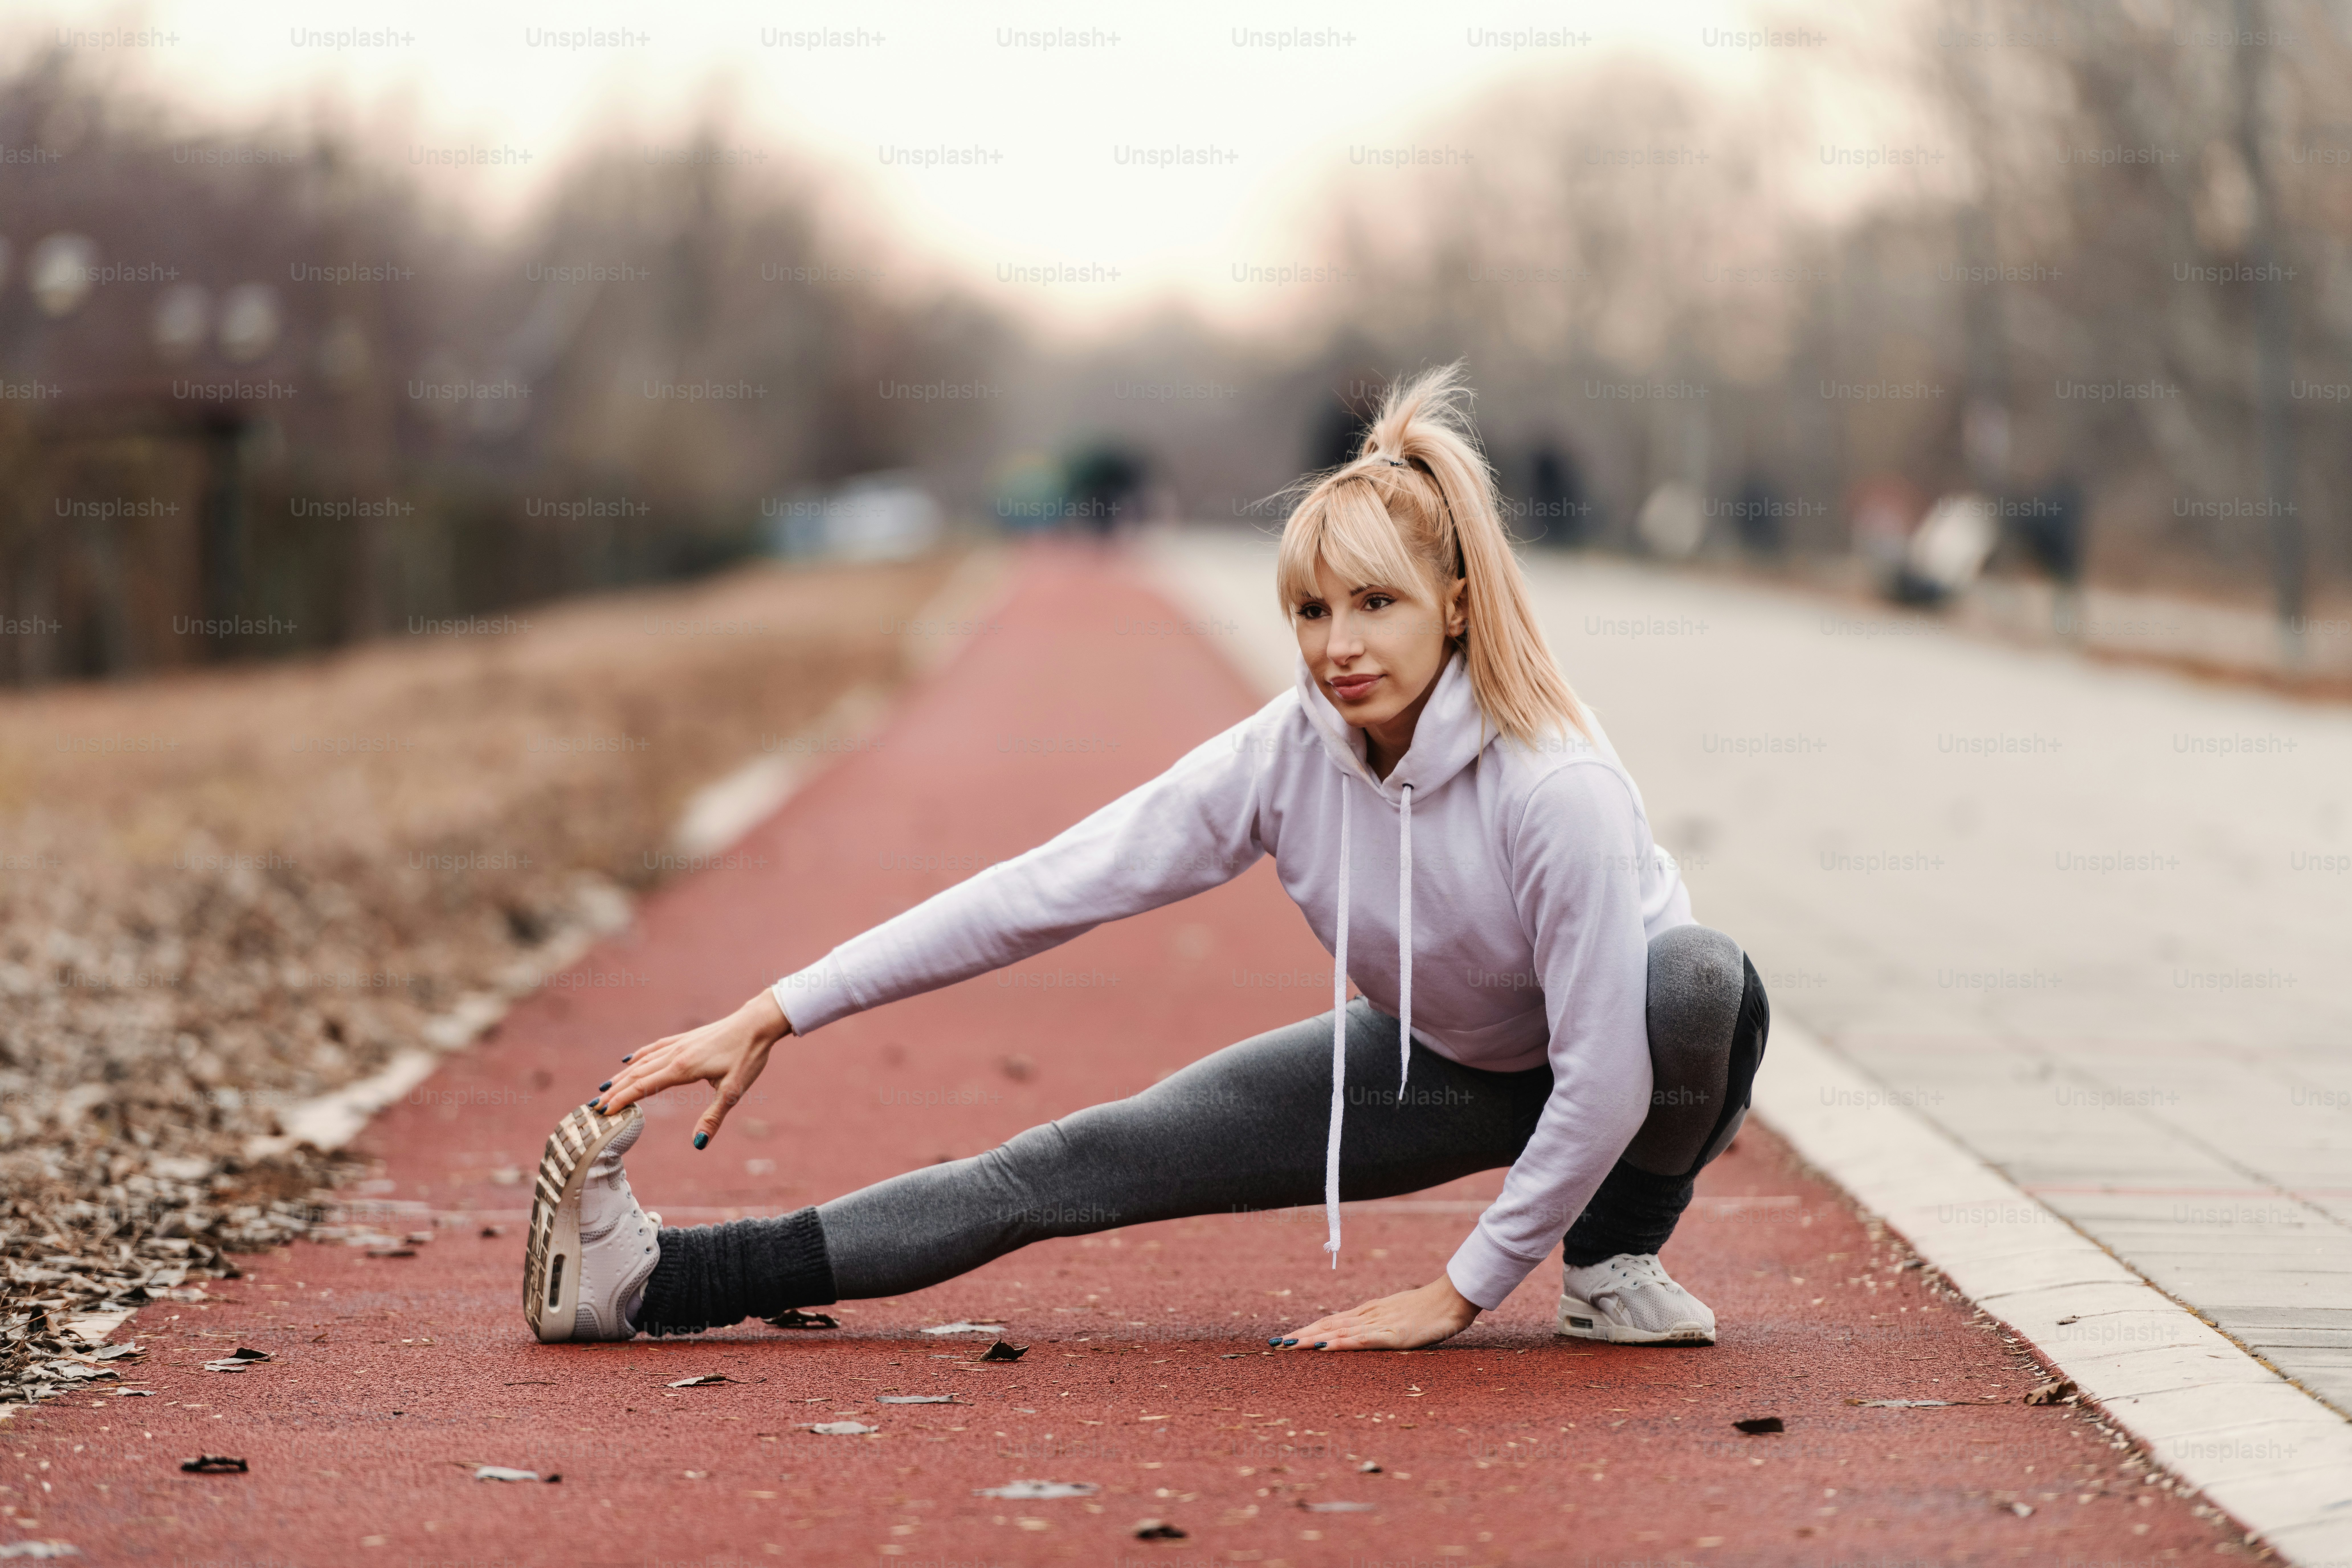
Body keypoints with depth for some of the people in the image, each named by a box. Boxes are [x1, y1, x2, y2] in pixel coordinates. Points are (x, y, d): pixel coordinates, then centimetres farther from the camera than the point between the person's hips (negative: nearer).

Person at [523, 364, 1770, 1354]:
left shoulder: (1557, 788, -34)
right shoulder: (1285, 757, -19)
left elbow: (1605, 1083, -30)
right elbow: (1040, 893, -18)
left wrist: (1460, 1294, -22)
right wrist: (772, 1017, -21)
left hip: (1635, 1077, -4)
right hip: (1439, 1060, 4)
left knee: (1700, 972, -39)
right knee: (1090, 1164, -9)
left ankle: (1610, 1263, -10)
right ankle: (665, 1283, -12)